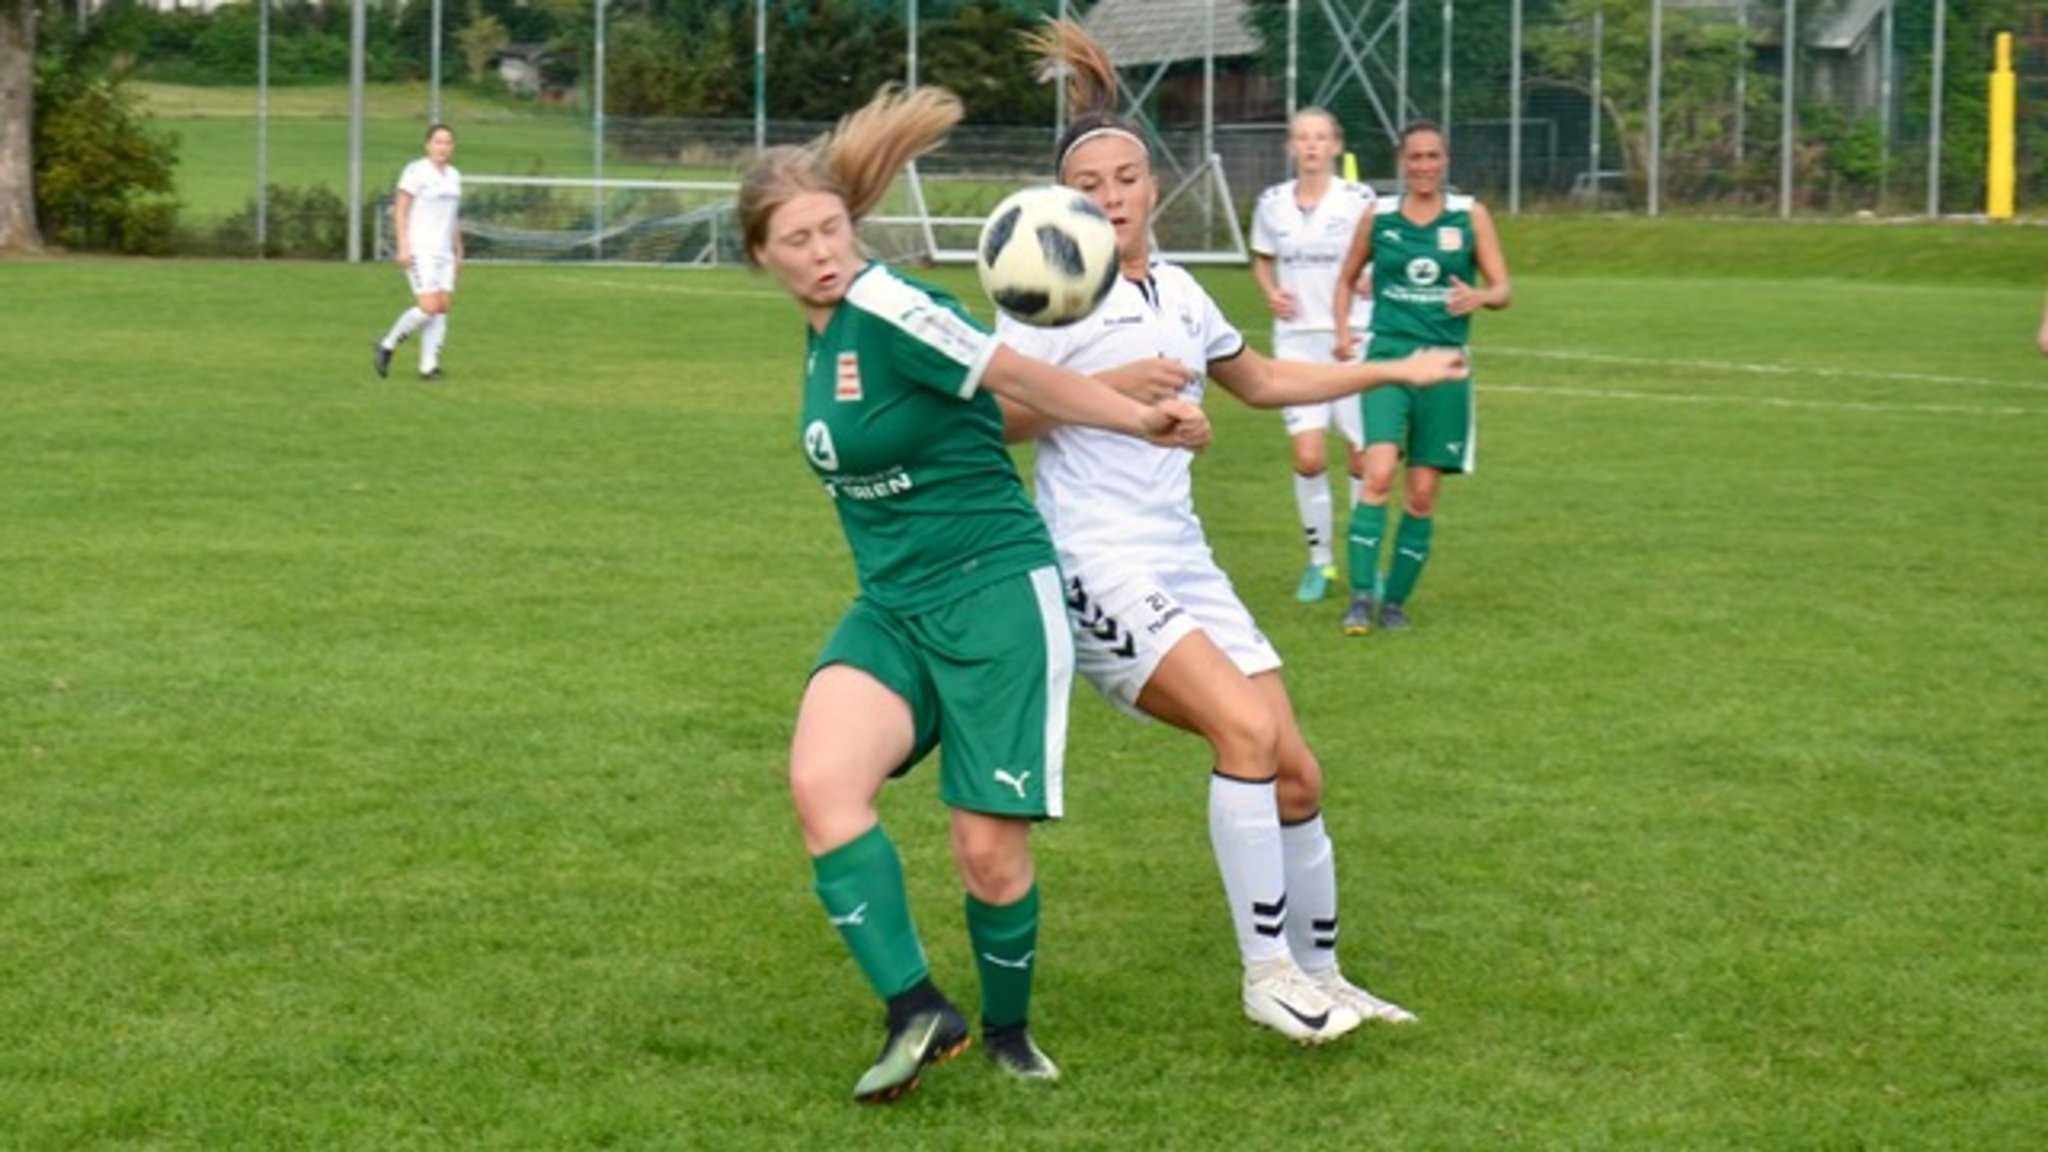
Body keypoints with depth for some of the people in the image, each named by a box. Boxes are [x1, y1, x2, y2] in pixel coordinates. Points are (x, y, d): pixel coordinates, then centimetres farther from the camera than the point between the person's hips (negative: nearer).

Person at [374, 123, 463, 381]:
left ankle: (428, 366, -1)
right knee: (429, 308, -14)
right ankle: (386, 347, 3)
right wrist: (403, 247, -19)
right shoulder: (416, 171, -9)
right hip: (419, 251, -7)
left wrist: (458, 253, 16)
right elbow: (400, 210, -12)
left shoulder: (453, 176, 13)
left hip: (443, 252, 7)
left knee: (443, 308, -3)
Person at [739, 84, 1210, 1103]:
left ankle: (1007, 1031, 23)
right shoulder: (821, 335, 10)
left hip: (993, 595, -7)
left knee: (990, 850, -5)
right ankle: (916, 1012, -17)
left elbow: (1022, 378, -11)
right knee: (822, 783, -21)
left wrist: (1139, 421, -7)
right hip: (893, 607, 7)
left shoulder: (883, 308, -15)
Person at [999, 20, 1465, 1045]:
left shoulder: (1178, 294, 15)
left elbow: (1260, 380, 32)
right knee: (1248, 725, -25)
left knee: (1296, 772, 1)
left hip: (1184, 564, 7)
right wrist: (1106, 386, -19)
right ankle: (1267, 972, -15)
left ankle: (1320, 974, 19)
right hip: (1099, 568, -7)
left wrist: (1391, 371, 33)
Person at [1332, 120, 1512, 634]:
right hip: (1388, 356, -1)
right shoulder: (1378, 217, 6)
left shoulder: (1470, 215, 4)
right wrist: (1343, 329, 3)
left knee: (1422, 494, 2)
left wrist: (1480, 297, -20)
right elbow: (1347, 278, 19)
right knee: (1379, 475, -20)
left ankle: (1395, 600, 15)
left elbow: (1503, 289, 3)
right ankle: (1361, 595, -18)